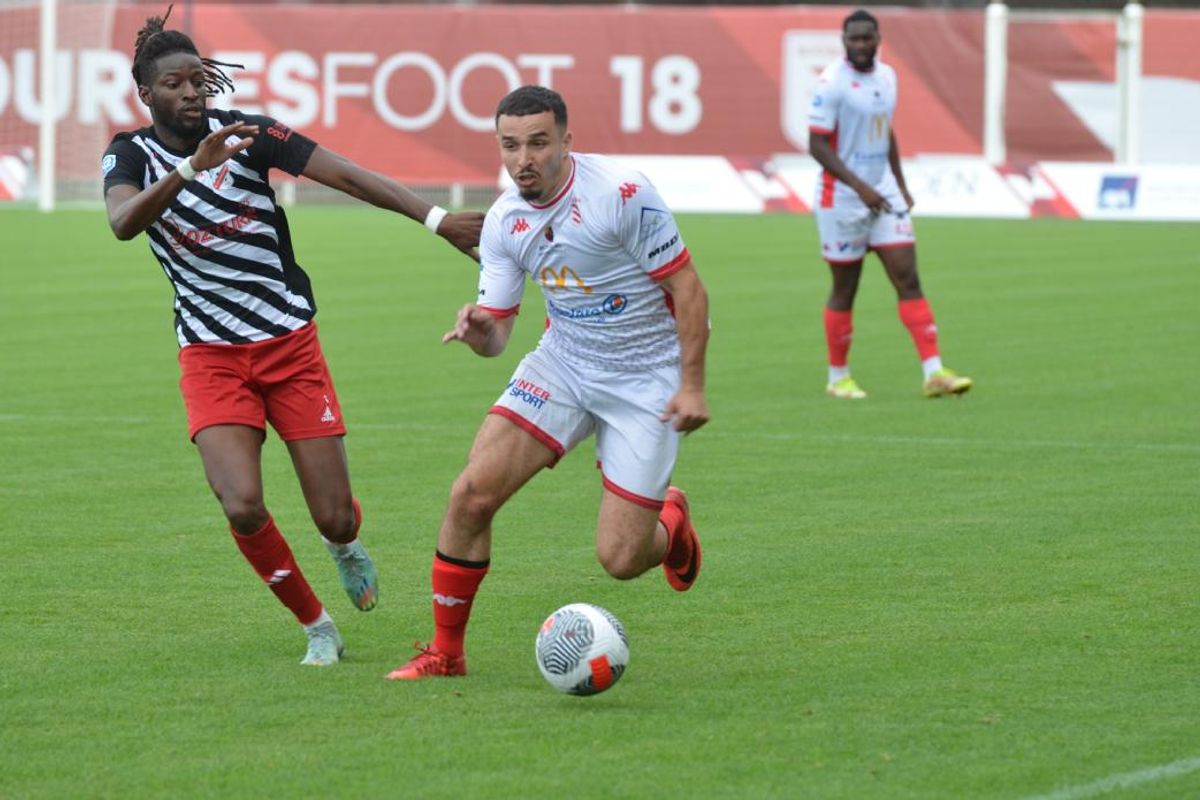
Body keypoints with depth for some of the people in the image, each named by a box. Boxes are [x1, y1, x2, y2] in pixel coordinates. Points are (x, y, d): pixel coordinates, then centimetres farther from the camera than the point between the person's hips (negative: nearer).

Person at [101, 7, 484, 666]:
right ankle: (317, 628, 5)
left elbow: (347, 175, -11)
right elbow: (122, 222, -26)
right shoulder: (131, 154, -4)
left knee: (335, 517, -2)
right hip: (211, 357, -1)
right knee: (242, 508, -21)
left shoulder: (244, 131, -5)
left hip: (290, 341, 1)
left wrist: (436, 218, -21)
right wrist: (192, 168, -41)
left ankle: (345, 547, 39)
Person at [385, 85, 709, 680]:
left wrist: (692, 385, -18)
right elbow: (496, 335, 1)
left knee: (619, 559, -8)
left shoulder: (622, 193, -20)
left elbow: (687, 287, -14)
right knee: (472, 494, -14)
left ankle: (671, 522, 31)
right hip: (561, 366, 5)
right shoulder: (503, 222, -3)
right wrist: (478, 330, -23)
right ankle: (445, 652, 2)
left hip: (645, 380, -5)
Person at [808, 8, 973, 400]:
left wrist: (900, 185, 15)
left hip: (883, 194, 6)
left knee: (908, 280, -3)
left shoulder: (887, 76, 8)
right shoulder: (832, 82, -13)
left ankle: (933, 373, -8)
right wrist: (860, 187, -23)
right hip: (842, 200, -6)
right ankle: (838, 378, 18)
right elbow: (817, 146, -17)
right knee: (845, 290, 3)